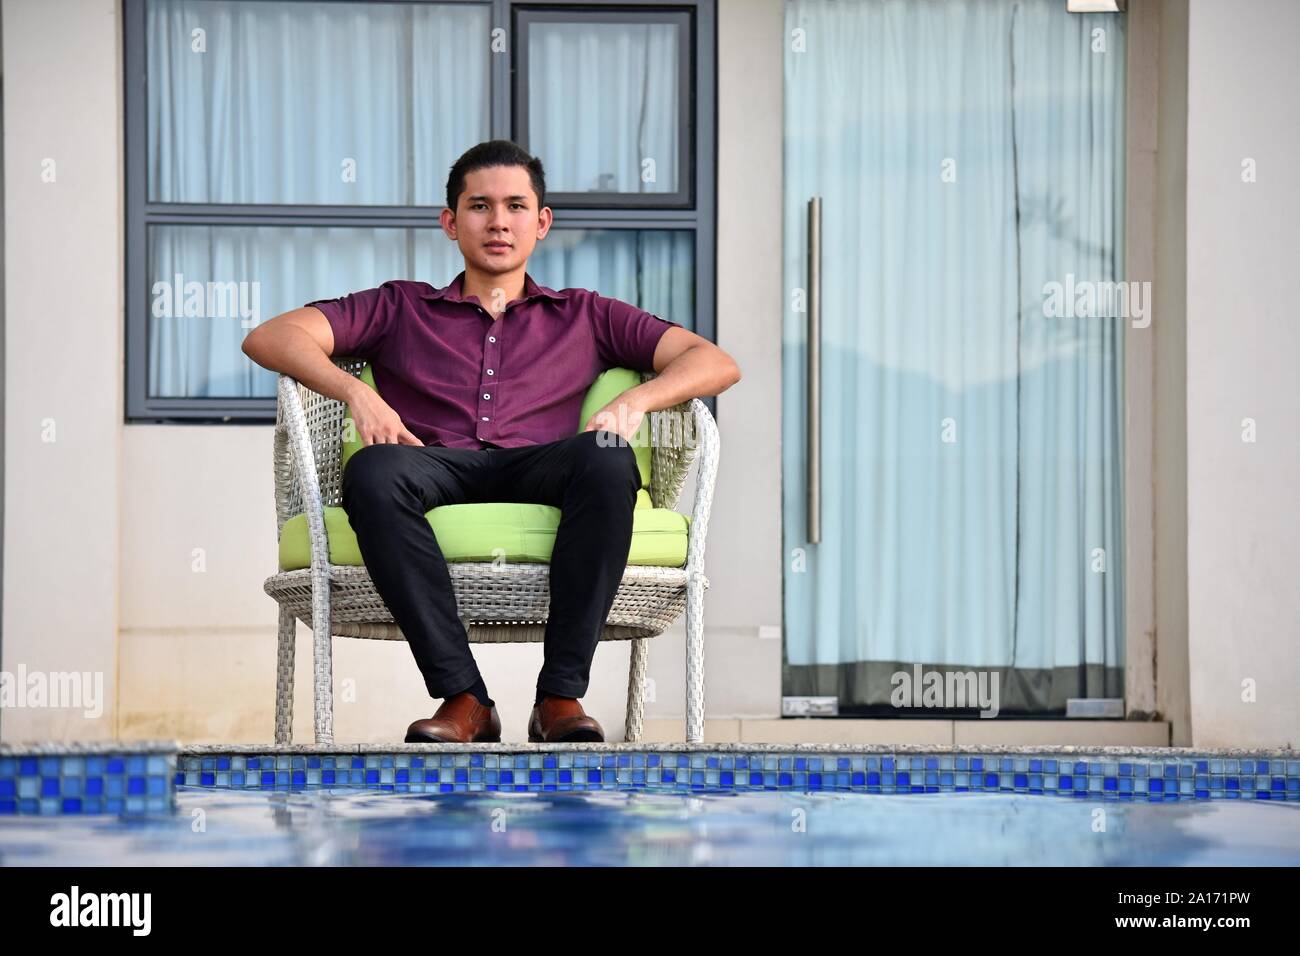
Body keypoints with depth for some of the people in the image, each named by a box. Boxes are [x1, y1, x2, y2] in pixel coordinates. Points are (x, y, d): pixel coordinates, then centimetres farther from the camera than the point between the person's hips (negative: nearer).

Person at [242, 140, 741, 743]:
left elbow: (716, 363, 19)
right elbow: (269, 338, 14)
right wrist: (356, 391, -5)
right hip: (437, 466, 0)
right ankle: (462, 696, -34)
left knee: (607, 460, -35)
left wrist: (634, 401, -2)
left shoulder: (584, 316, 30)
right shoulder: (400, 308, 29)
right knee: (373, 470, -36)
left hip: (538, 470, 0)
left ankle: (561, 693, -32)